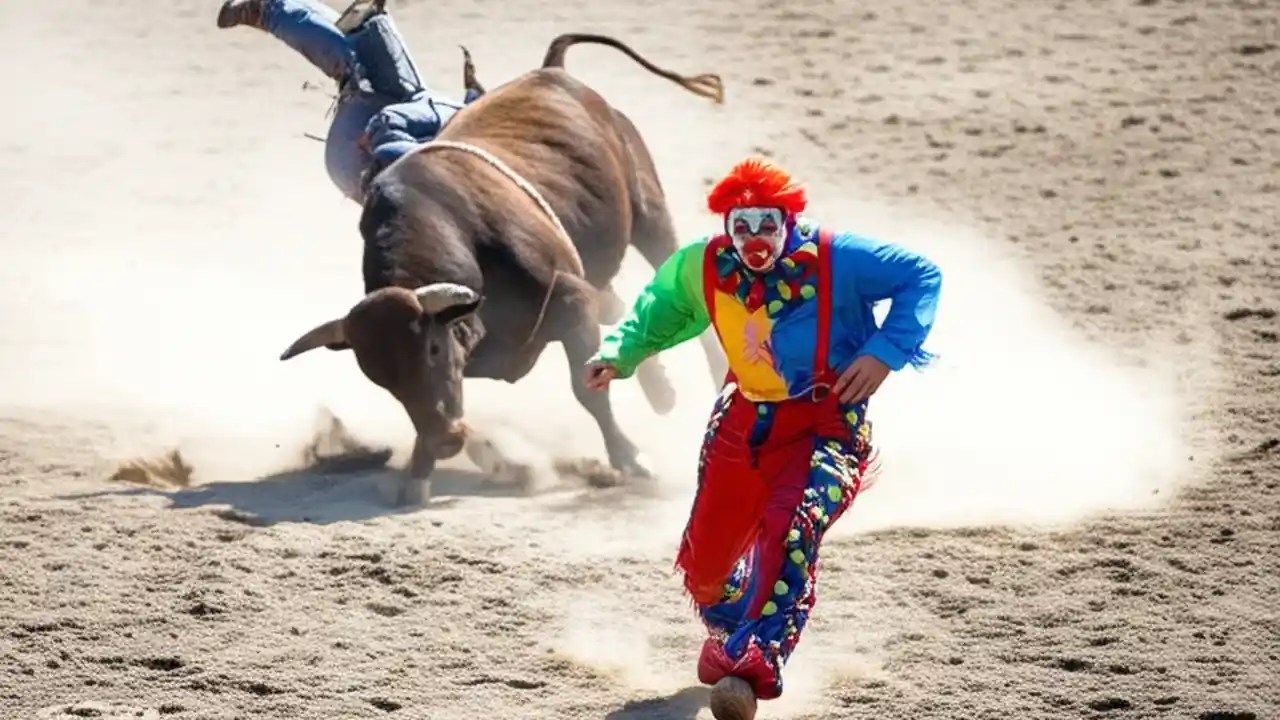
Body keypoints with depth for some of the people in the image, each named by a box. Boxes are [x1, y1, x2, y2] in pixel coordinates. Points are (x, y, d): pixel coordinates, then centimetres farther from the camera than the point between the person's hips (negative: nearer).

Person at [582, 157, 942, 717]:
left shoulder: (834, 259, -20)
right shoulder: (703, 268, -7)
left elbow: (920, 276, -11)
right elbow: (658, 310, 13)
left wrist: (885, 353, -20)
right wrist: (619, 354, -4)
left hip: (828, 424, -5)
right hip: (744, 420, 5)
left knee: (788, 533, -31)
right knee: (704, 557, 9)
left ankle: (757, 663, -36)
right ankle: (727, 632, 43)